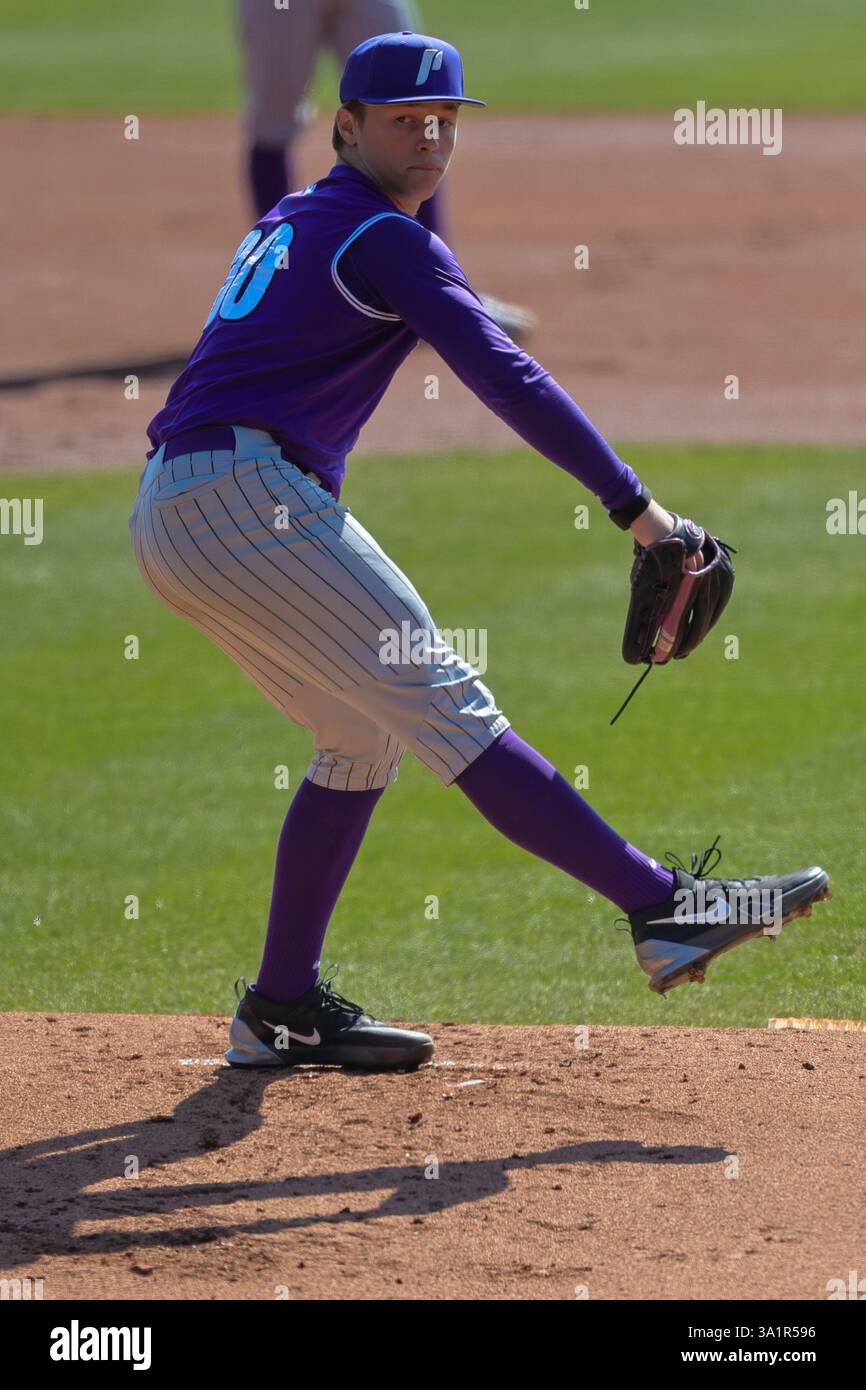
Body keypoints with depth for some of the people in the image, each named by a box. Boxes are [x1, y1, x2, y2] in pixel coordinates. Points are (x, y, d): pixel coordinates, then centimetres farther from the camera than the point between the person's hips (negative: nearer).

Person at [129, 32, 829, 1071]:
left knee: (367, 735, 17)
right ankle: (665, 908, -19)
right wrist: (631, 504, -21)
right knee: (445, 706, -14)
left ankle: (282, 1011, 16)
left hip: (165, 515, 9)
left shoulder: (283, 226, 24)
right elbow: (503, 376, -16)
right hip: (249, 491, -9)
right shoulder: (382, 238, -5)